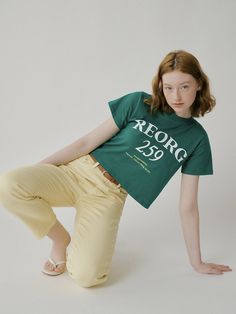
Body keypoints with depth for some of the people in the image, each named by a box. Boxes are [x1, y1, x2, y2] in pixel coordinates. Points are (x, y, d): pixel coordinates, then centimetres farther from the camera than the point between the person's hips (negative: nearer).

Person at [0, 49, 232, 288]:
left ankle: (74, 247, 13)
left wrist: (196, 262, 7)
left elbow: (187, 206, 5)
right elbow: (88, 142, 0)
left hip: (110, 196, 0)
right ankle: (61, 239, 1)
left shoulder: (197, 138, 1)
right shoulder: (138, 103, -2)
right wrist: (39, 168, -3)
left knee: (87, 276, -25)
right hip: (79, 171, 1)